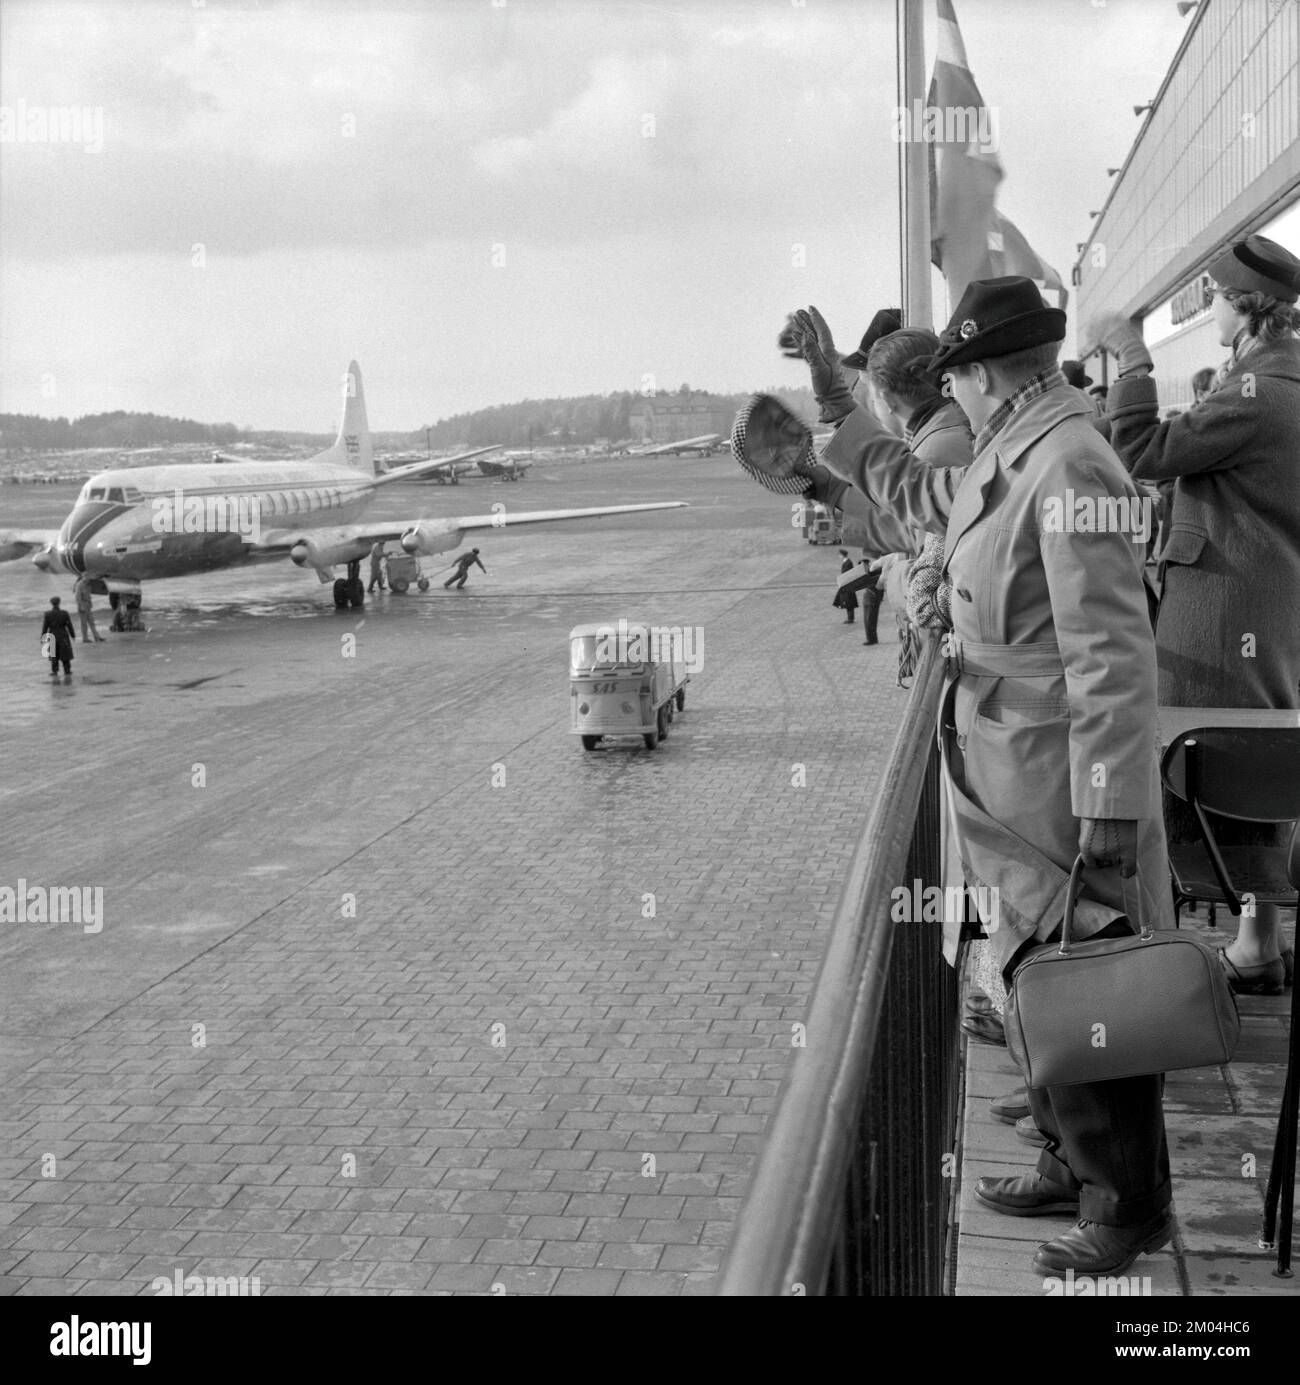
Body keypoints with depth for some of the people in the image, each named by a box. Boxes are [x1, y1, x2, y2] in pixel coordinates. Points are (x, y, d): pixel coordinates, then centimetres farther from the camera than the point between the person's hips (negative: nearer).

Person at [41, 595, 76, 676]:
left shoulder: (48, 614, -9)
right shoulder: (64, 613, -8)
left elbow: (45, 626, -5)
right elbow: (69, 626, -3)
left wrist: (42, 636, 5)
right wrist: (73, 635, 8)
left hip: (52, 636, 0)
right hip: (63, 636, 0)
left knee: (54, 656, 10)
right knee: (65, 655, 10)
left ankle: (54, 672, 8)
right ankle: (67, 671, 15)